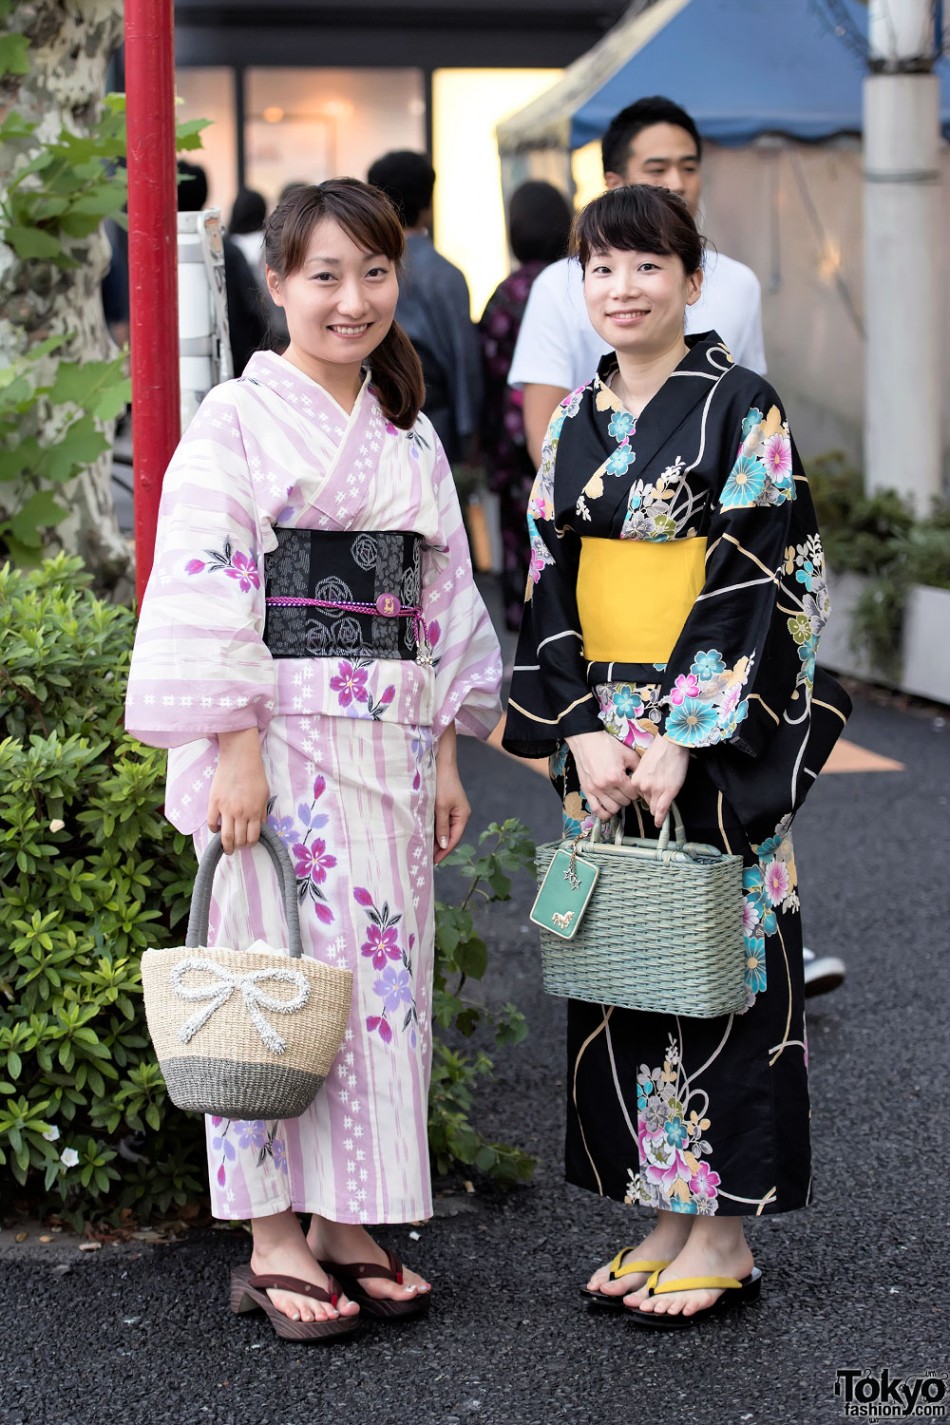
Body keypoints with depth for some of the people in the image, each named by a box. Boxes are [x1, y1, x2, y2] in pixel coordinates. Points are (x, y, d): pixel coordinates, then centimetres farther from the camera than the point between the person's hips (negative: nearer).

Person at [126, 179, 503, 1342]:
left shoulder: (409, 438, 13)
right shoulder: (236, 424, -5)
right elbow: (206, 595, -11)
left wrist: (446, 753, 11)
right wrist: (235, 751, -17)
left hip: (387, 749, 6)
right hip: (280, 742, -6)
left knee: (382, 972, 7)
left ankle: (347, 1225, 17)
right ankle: (274, 1242, 5)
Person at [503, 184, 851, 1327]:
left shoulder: (741, 409, -6)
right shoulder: (575, 422, 11)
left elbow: (753, 584, -12)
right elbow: (552, 582, 9)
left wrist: (681, 737, -17)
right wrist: (584, 730, -4)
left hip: (717, 732, -6)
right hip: (601, 731, 6)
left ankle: (725, 1234, 7)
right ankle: (666, 1216, 18)